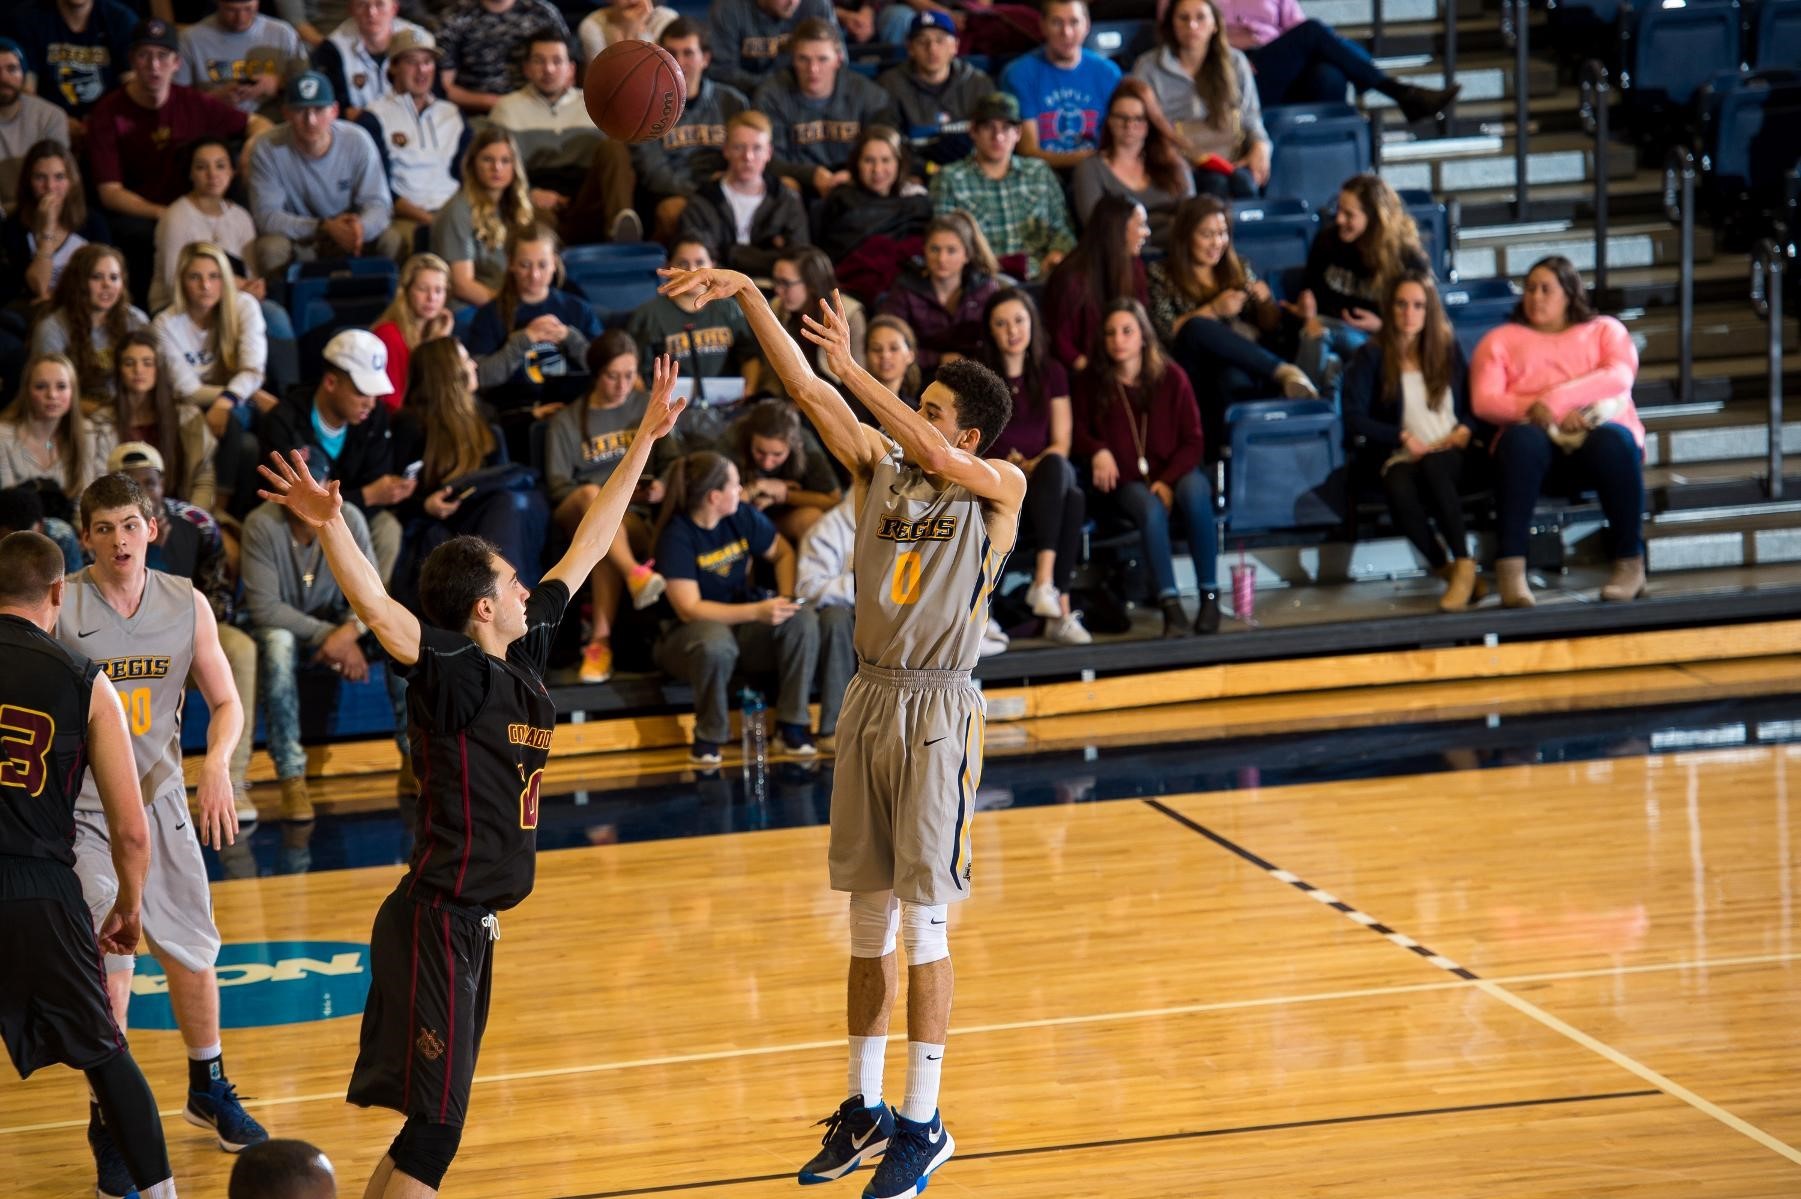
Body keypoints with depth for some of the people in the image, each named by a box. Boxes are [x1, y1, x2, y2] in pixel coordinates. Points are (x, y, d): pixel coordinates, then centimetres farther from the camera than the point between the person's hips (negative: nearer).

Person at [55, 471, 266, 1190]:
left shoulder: (187, 605, -4)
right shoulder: (58, 609, -15)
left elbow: (226, 704, 4)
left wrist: (217, 763, -16)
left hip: (162, 800, 4)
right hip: (82, 810, -4)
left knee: (192, 952, 16)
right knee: (110, 970, -10)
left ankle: (208, 1088, 38)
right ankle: (109, 1130, 4)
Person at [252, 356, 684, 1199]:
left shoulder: (525, 655, 8)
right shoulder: (453, 674, -14)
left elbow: (585, 550, 17)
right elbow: (378, 612, -32)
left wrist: (645, 440, 21)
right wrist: (329, 527, -50)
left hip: (471, 923, 9)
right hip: (438, 921, -9)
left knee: (433, 1124, 13)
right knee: (434, 1128, -11)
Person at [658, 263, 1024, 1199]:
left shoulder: (1000, 489, -6)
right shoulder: (878, 466, 7)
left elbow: (939, 458, -26)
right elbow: (807, 392, 0)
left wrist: (853, 367, -29)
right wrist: (747, 295, -10)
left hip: (938, 709, -5)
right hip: (870, 699, 5)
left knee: (923, 922, -3)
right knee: (869, 919, 11)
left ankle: (924, 1123, 4)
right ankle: (864, 1109, 20)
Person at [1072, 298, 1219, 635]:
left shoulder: (1171, 376, 3)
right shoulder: (1091, 382, 2)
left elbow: (1193, 441, 3)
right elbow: (1077, 433, 11)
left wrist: (1167, 481, -14)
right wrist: (1097, 451, -13)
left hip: (1174, 472, 1)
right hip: (1124, 482, -1)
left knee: (1194, 492, -35)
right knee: (1150, 508, -36)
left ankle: (1210, 595, -30)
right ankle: (1170, 605, -41)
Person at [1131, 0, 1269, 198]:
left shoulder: (1235, 63, 17)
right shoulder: (1148, 67, 9)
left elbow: (1250, 117, 19)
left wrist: (1260, 146, -3)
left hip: (1233, 159, 2)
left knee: (1243, 181, -34)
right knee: (1215, 183, -36)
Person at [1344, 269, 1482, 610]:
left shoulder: (1448, 349, 15)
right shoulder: (1372, 357, 5)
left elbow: (1472, 404, 19)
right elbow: (1354, 419, -4)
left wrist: (1465, 431, -2)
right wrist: (1403, 436, -10)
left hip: (1450, 455, 1)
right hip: (1401, 457, -1)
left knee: (1433, 467, -38)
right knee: (1400, 491, -39)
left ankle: (1464, 565, -32)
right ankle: (1445, 569, -22)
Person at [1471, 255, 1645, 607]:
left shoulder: (1605, 330, 23)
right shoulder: (1501, 340, 24)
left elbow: (1620, 377, 1)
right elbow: (1483, 401, 7)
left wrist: (1554, 399, -12)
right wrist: (1531, 409, -14)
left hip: (1598, 430, 0)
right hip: (1539, 440, 0)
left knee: (1611, 440, -37)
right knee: (1522, 438, -37)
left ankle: (1630, 563, -29)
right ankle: (1510, 568, -43)